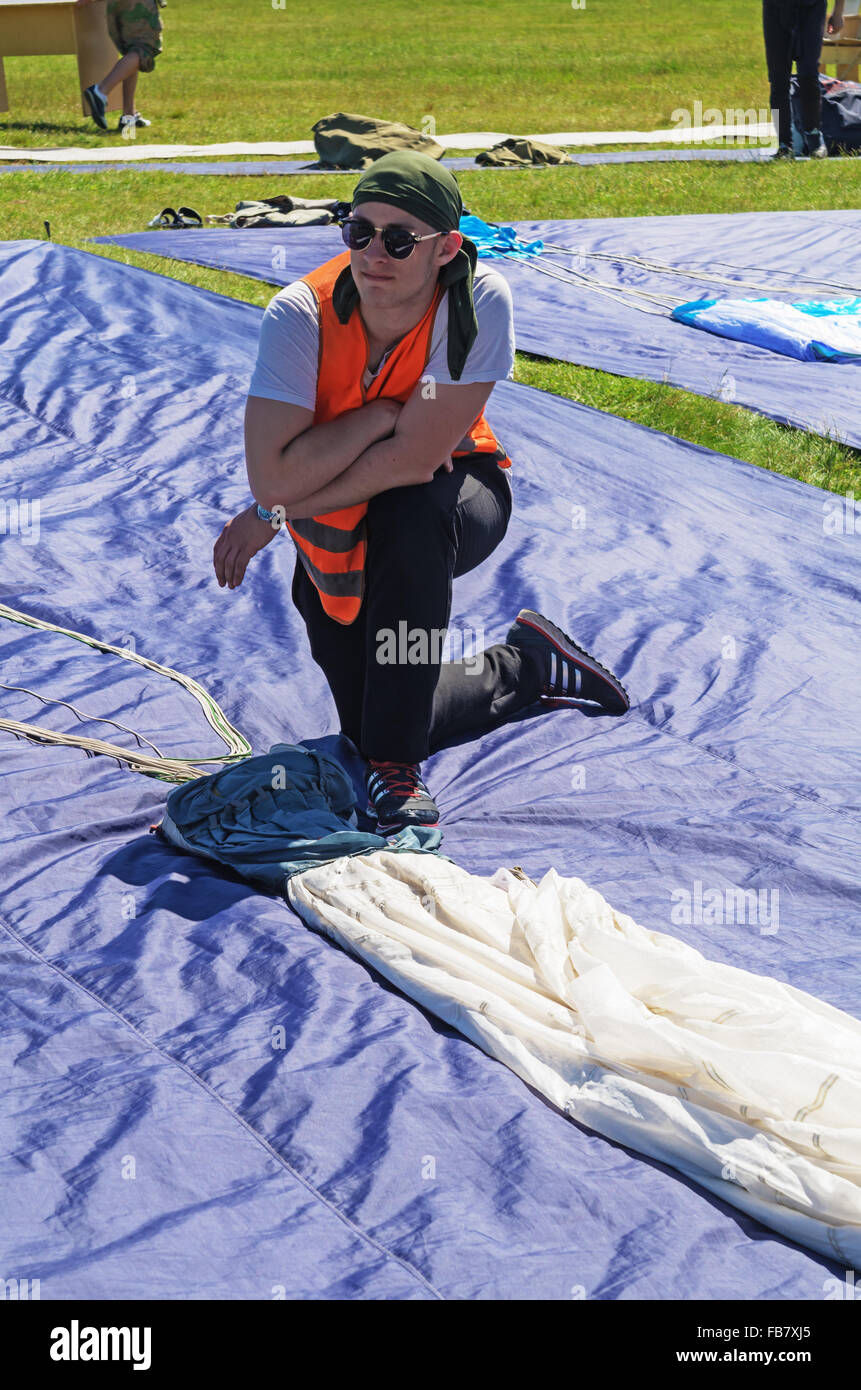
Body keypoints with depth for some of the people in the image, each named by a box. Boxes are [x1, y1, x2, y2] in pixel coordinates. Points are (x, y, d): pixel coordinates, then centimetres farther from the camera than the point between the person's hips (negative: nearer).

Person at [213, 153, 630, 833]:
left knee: (409, 514, -39)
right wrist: (380, 415, -29)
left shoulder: (480, 299, -28)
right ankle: (528, 665, 28)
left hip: (457, 491, -2)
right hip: (335, 530, 3)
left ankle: (396, 765, -26)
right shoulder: (302, 313, -25)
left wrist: (275, 515, -25)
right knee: (369, 724, 0)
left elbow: (414, 458, -30)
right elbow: (272, 476, -32)